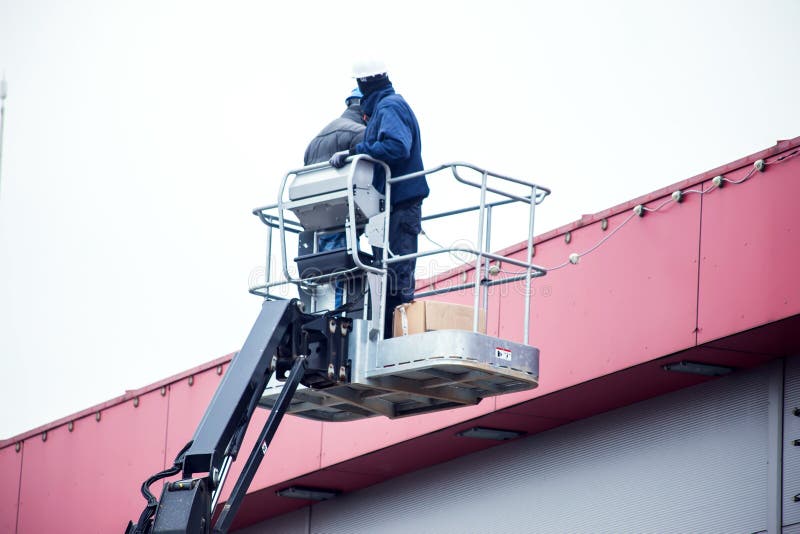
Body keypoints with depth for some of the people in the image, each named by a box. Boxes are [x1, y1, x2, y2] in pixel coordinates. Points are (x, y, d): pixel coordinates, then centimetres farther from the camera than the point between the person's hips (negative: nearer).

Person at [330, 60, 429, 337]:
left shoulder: (388, 106, -8)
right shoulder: (390, 105, 23)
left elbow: (397, 147, -24)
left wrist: (354, 152, -20)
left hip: (401, 205, -10)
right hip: (393, 205, 10)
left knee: (396, 274, -13)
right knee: (388, 273, 8)